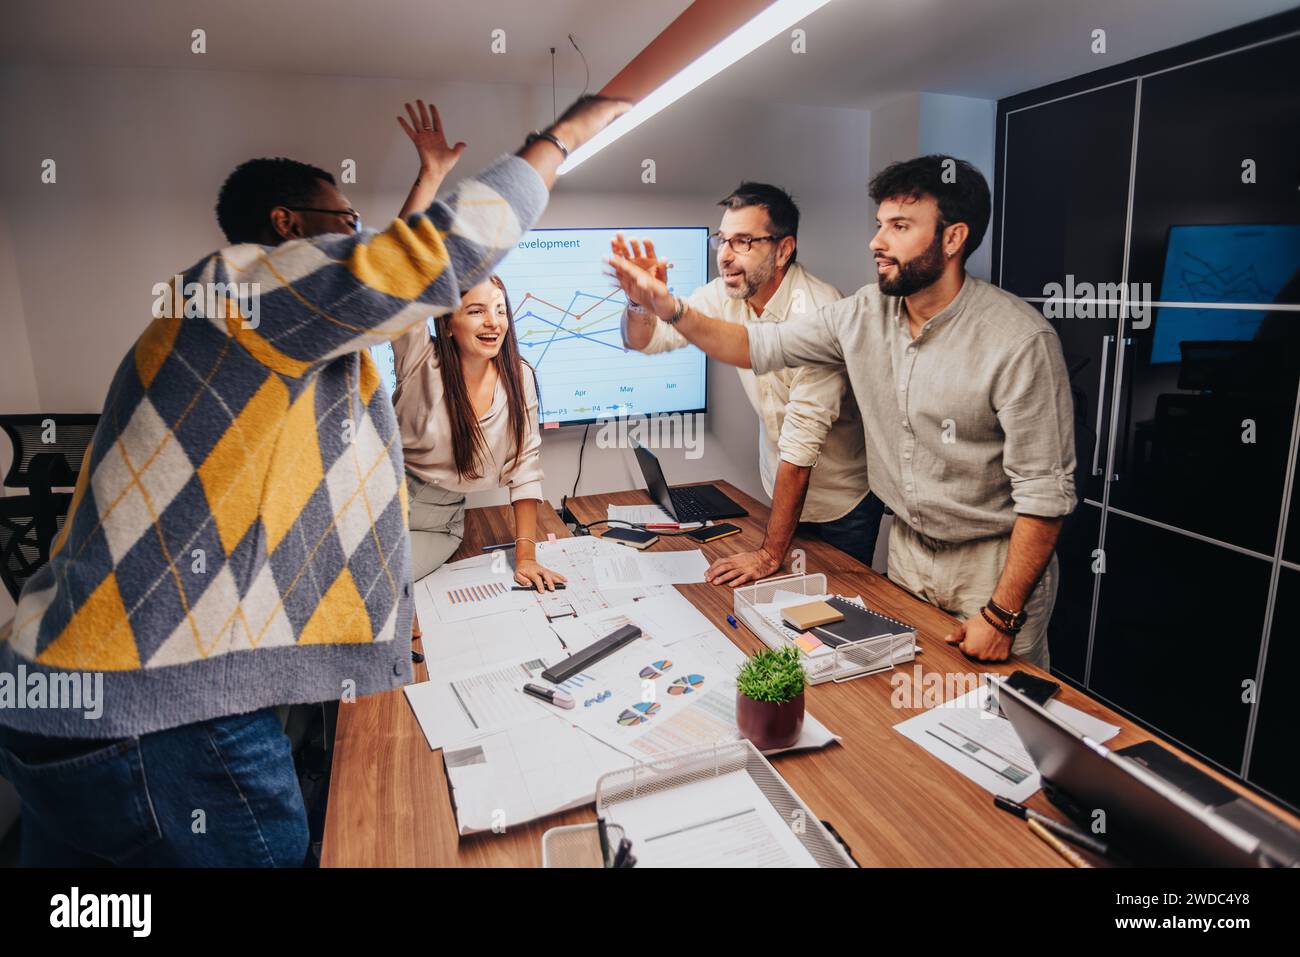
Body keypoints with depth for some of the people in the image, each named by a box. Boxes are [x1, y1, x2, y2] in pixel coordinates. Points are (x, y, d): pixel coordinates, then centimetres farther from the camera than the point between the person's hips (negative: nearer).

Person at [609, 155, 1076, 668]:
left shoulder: (1019, 341, -23)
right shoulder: (864, 313, -6)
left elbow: (1045, 491, -21)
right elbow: (763, 346, -2)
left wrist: (1002, 615, -21)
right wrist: (672, 310, -17)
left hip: (995, 563, -5)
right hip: (907, 548, 5)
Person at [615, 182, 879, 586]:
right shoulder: (726, 295, -10)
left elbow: (802, 439, -32)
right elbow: (645, 339, -3)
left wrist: (770, 553, -30)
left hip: (843, 501, -5)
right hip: (784, 488, 5)